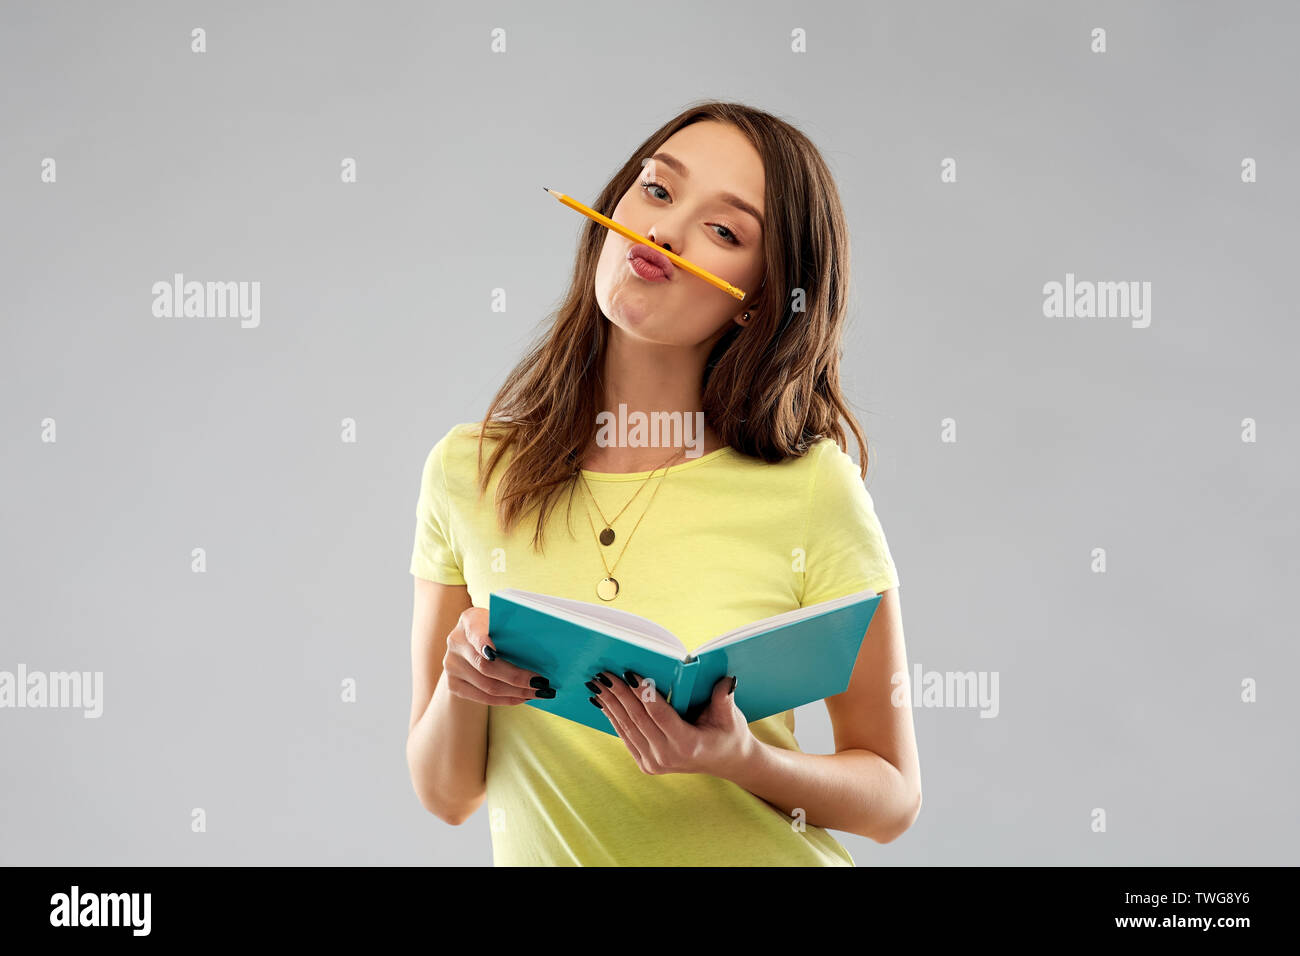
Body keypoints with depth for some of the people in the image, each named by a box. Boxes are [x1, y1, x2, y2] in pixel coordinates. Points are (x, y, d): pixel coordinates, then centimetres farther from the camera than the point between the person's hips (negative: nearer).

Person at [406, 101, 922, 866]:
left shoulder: (814, 489, -10)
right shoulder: (466, 473, -2)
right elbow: (447, 795, 4)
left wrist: (742, 759, -18)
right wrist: (460, 688, -14)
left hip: (767, 855, -2)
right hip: (542, 854, 3)